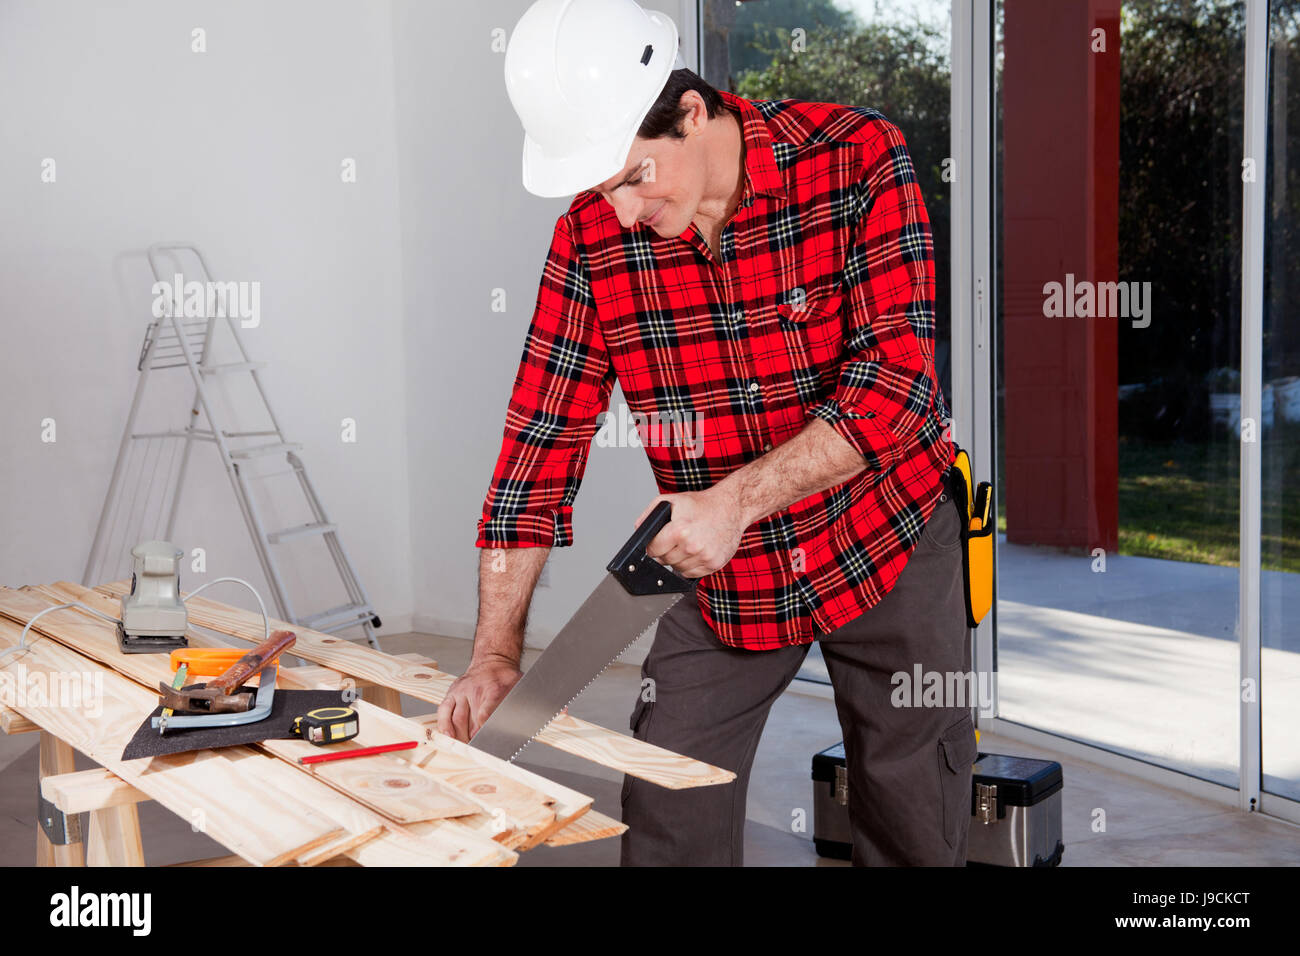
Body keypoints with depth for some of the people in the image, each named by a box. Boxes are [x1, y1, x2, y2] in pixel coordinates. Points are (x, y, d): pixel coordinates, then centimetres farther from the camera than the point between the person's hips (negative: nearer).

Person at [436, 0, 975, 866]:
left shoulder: (858, 158, -19)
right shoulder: (592, 236, -10)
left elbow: (895, 378, -24)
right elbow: (542, 436, -8)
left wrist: (736, 502, -32)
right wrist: (497, 651, -12)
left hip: (889, 543, -2)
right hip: (722, 573, 2)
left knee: (916, 831, 11)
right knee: (667, 823, 3)